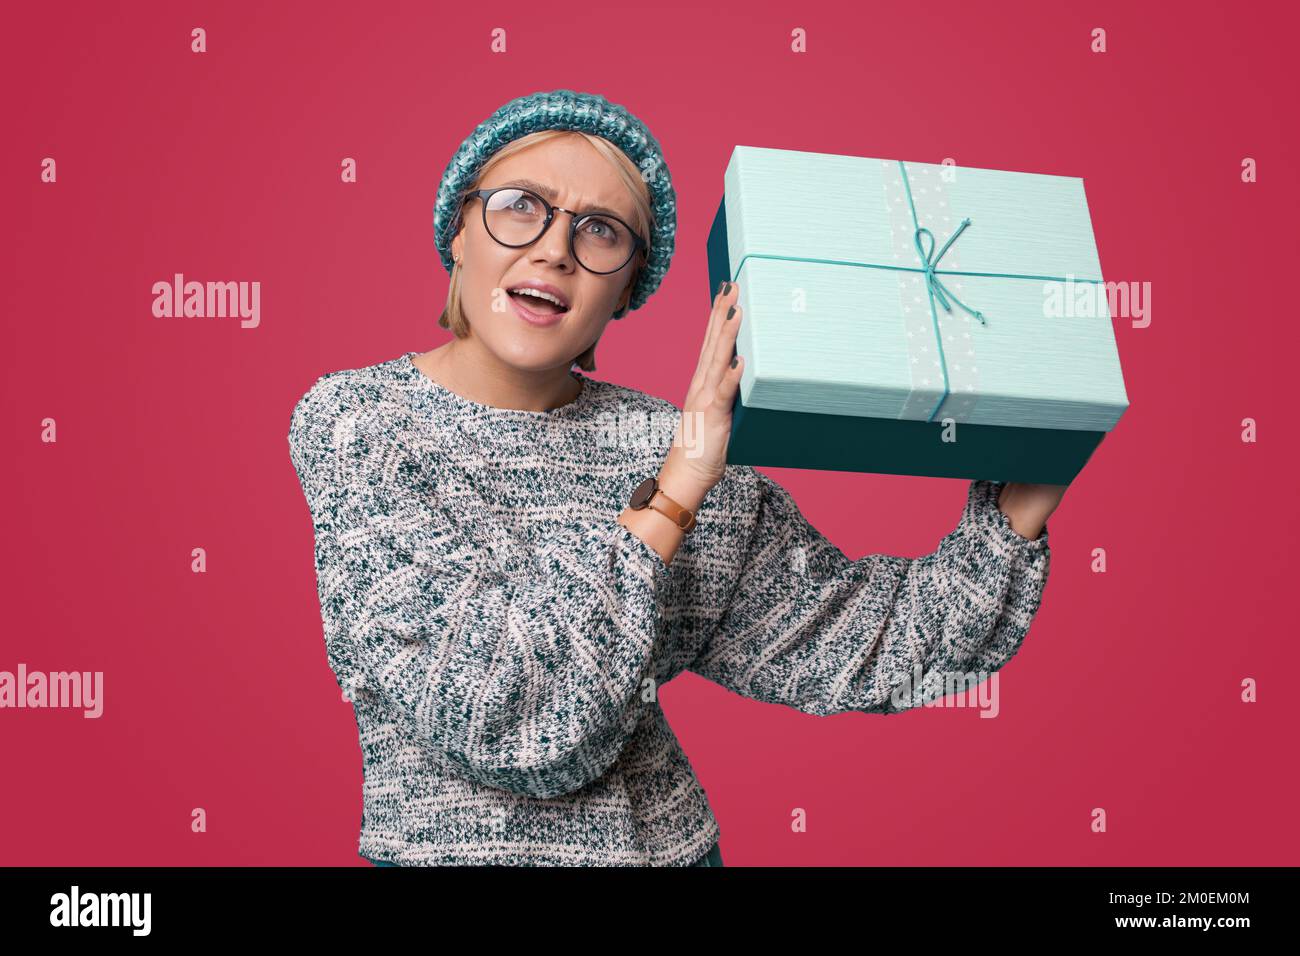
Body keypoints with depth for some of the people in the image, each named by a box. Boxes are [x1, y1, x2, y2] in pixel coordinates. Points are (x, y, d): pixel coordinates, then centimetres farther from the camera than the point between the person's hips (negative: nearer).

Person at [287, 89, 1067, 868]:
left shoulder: (676, 448, 0)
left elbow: (852, 641, -1)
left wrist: (1016, 513, -11)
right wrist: (673, 497, -18)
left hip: (667, 843, 2)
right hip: (445, 844, -2)